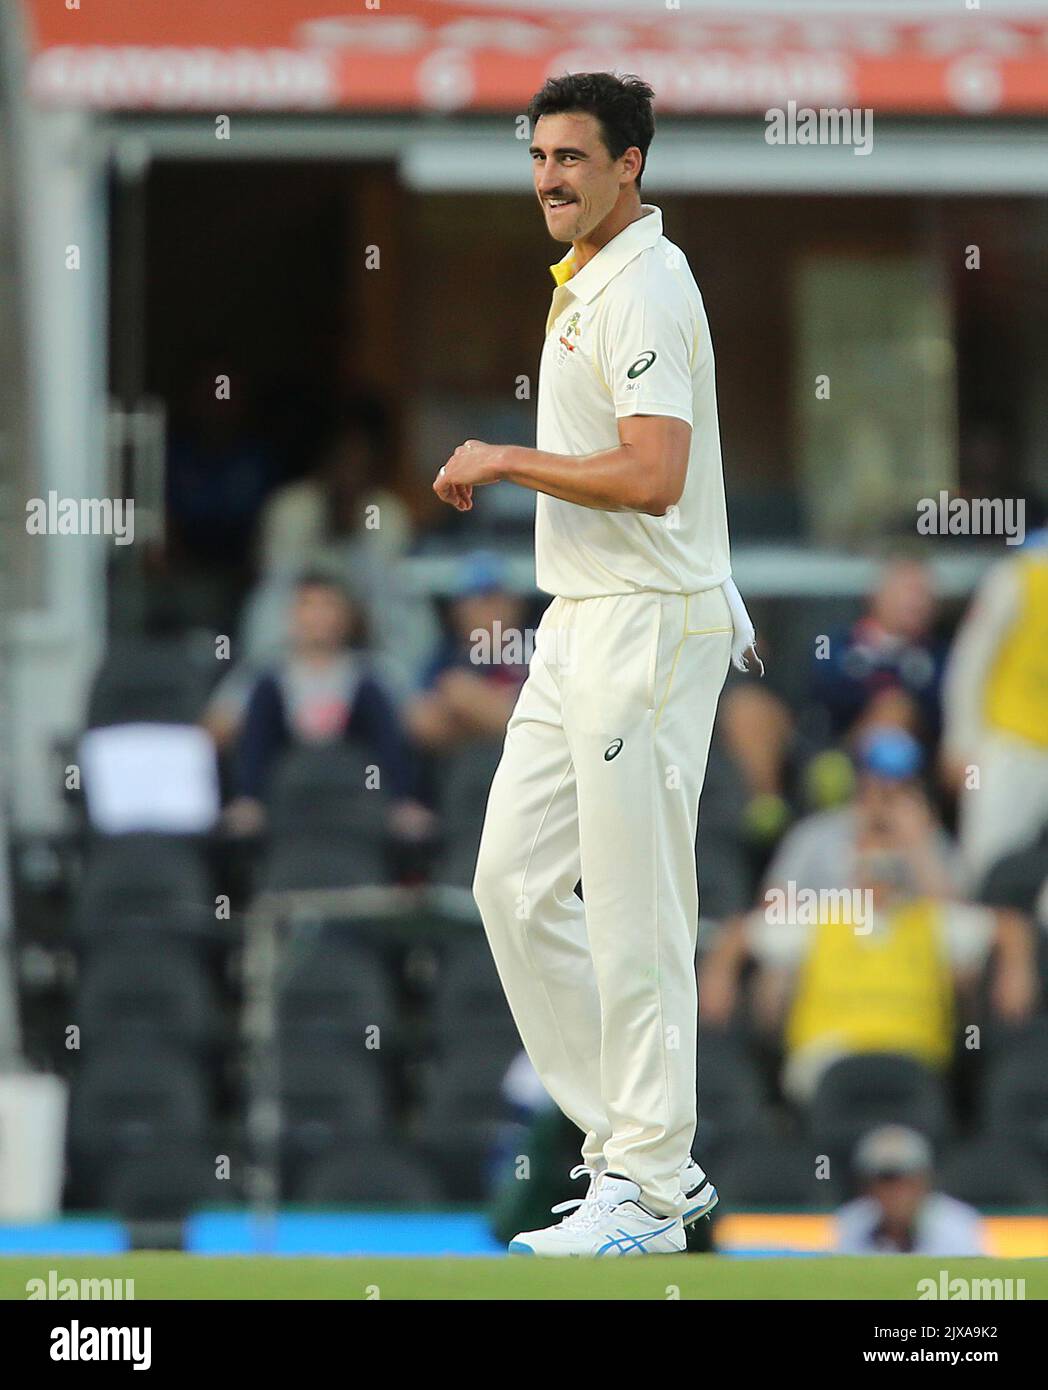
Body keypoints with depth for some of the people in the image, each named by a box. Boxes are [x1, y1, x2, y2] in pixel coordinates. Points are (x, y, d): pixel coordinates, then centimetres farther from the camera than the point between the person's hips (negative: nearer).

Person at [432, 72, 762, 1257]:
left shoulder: (644, 290, -16)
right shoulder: (586, 279, 16)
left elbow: (651, 478, -26)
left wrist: (503, 462, -16)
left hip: (647, 626, -10)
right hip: (577, 625, 11)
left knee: (635, 914, -6)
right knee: (515, 883, 9)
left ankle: (644, 1191, -1)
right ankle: (642, 1144, 15)